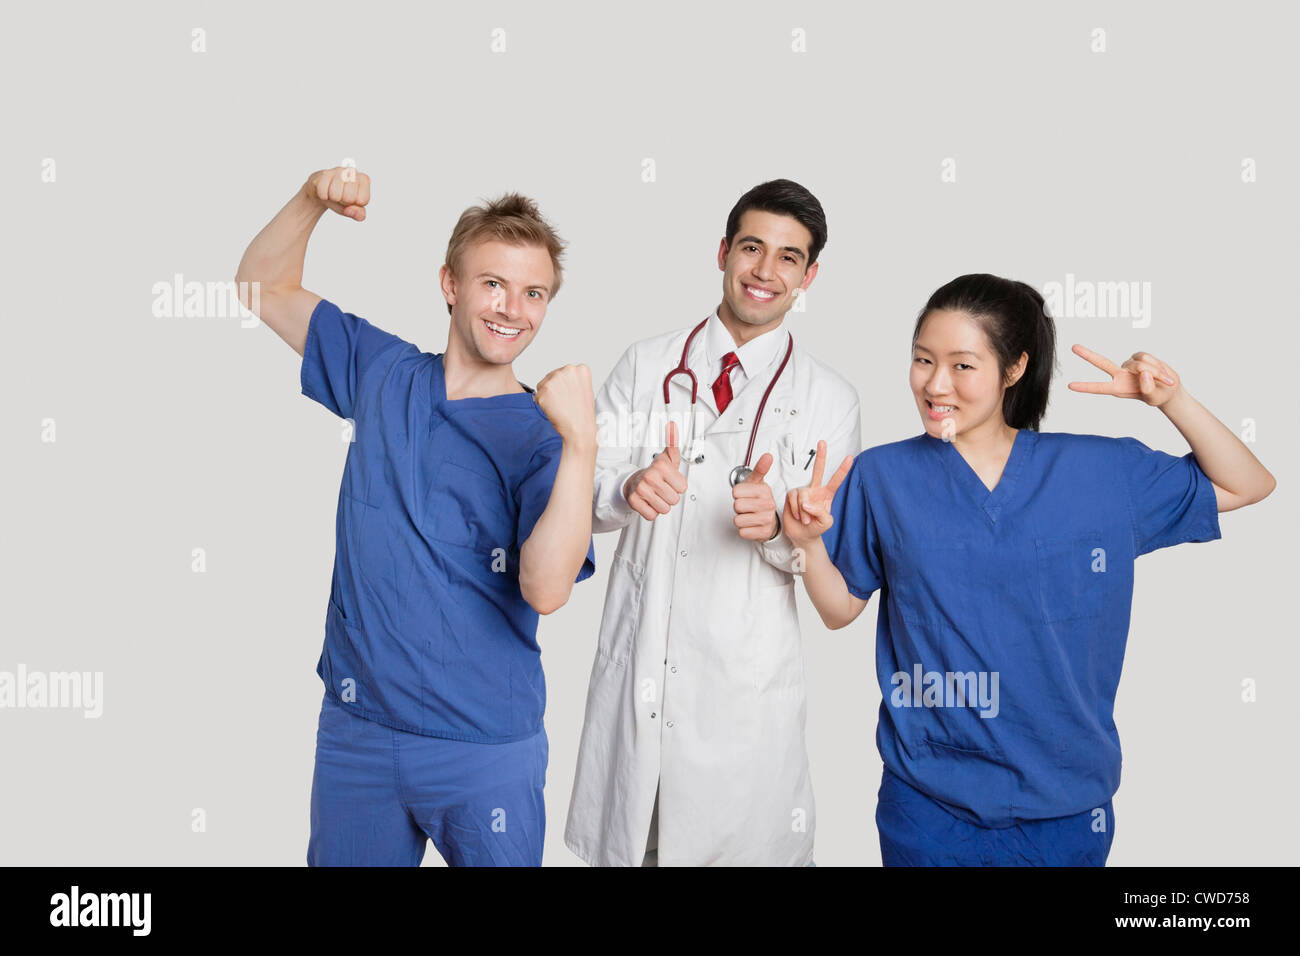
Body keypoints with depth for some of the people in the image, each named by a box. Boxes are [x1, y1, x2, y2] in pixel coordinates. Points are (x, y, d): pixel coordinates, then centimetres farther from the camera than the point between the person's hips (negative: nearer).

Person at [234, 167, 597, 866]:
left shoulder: (542, 438, -9)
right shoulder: (383, 375, 3)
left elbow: (546, 588, -25)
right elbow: (264, 287, 11)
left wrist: (581, 445, -35)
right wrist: (314, 199, -7)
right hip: (354, 728, 3)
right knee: (344, 859, 18)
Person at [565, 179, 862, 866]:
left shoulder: (829, 399, 2)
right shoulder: (647, 365, 6)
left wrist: (775, 526, -22)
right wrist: (627, 491, -21)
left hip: (748, 680, -1)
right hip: (635, 665, 1)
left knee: (747, 844, 6)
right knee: (620, 843, 10)